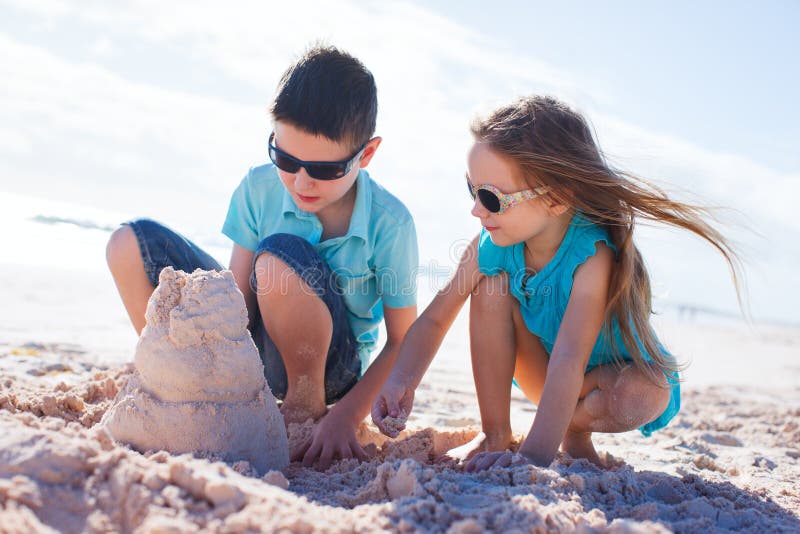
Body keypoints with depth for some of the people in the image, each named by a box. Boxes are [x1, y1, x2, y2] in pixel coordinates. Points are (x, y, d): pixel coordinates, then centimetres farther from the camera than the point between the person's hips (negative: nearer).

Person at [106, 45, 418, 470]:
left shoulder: (390, 223, -21)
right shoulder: (259, 189, -12)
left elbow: (403, 342, -15)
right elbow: (238, 301, -13)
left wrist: (346, 416, -26)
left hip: (333, 363, -4)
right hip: (255, 346, 4)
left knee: (280, 254, -36)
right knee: (131, 243, -6)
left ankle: (308, 404, -14)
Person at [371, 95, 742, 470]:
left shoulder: (594, 255, -35)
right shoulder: (490, 245, -19)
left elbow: (569, 359, -43)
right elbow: (435, 319, -13)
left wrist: (534, 456, -50)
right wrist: (401, 381, -30)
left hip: (620, 373, -4)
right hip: (546, 375, 4)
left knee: (634, 400, -38)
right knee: (490, 284, -20)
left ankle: (576, 430, -1)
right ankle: (494, 435, -8)